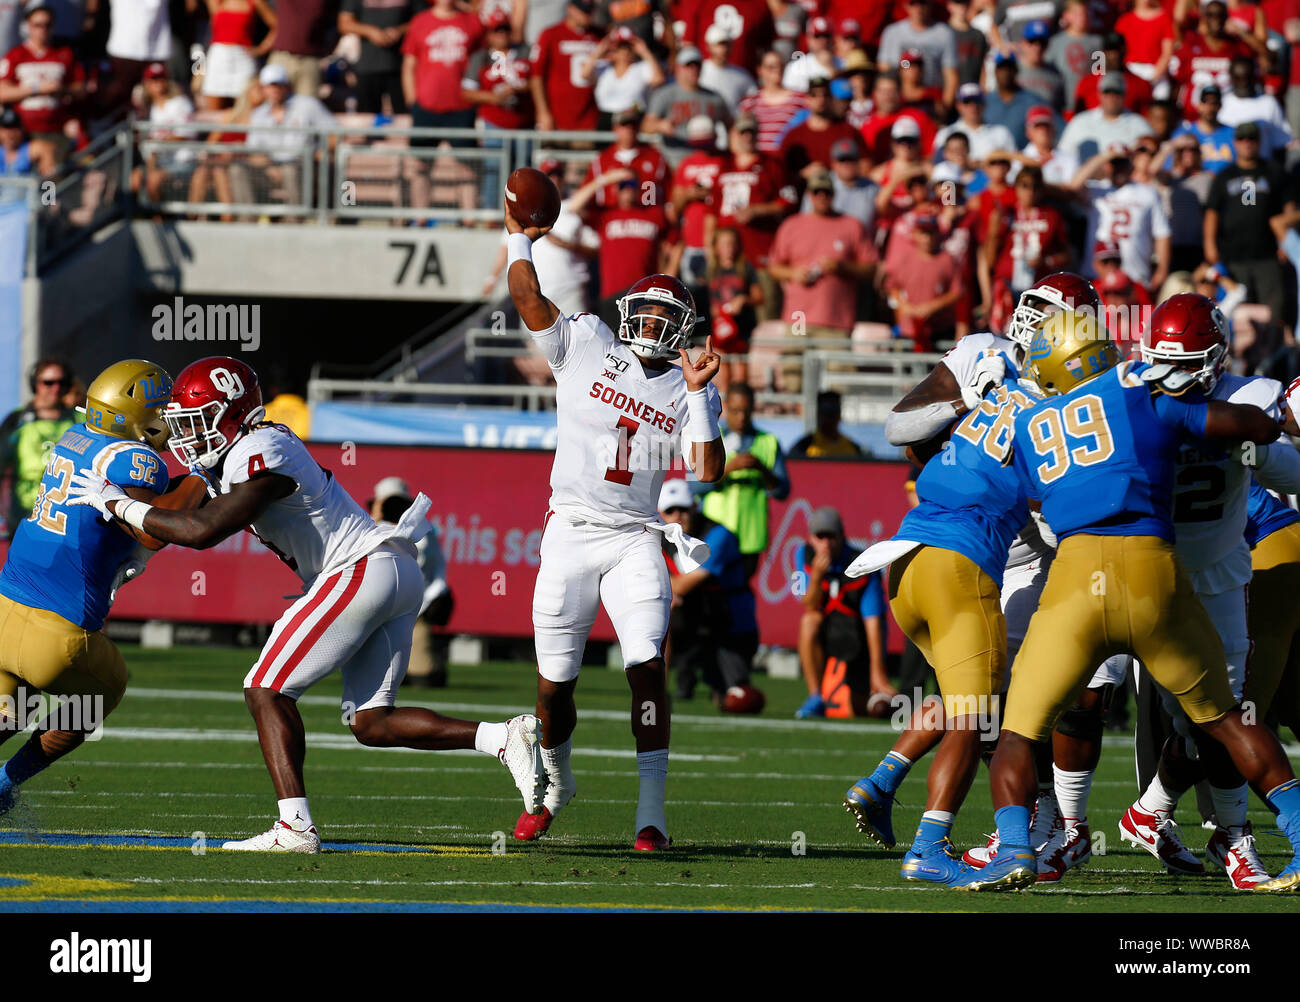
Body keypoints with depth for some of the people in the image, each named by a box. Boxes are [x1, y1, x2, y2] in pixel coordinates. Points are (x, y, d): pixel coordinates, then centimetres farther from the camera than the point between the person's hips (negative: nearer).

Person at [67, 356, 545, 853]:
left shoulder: (259, 455, -15)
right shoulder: (230, 459, 16)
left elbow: (201, 531, -24)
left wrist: (117, 503, -16)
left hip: (364, 570, -10)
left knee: (267, 690, -7)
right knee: (370, 723, 8)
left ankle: (295, 826, -14)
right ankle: (504, 737, -3)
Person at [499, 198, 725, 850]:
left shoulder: (686, 390, 5)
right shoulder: (584, 345, 4)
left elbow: (707, 472, -5)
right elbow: (527, 296, -2)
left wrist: (697, 394, -10)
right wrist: (519, 237, 2)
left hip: (636, 540, 0)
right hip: (570, 534, 0)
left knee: (647, 668, -17)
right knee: (554, 683, 5)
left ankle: (651, 813, -17)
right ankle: (554, 784, 33)